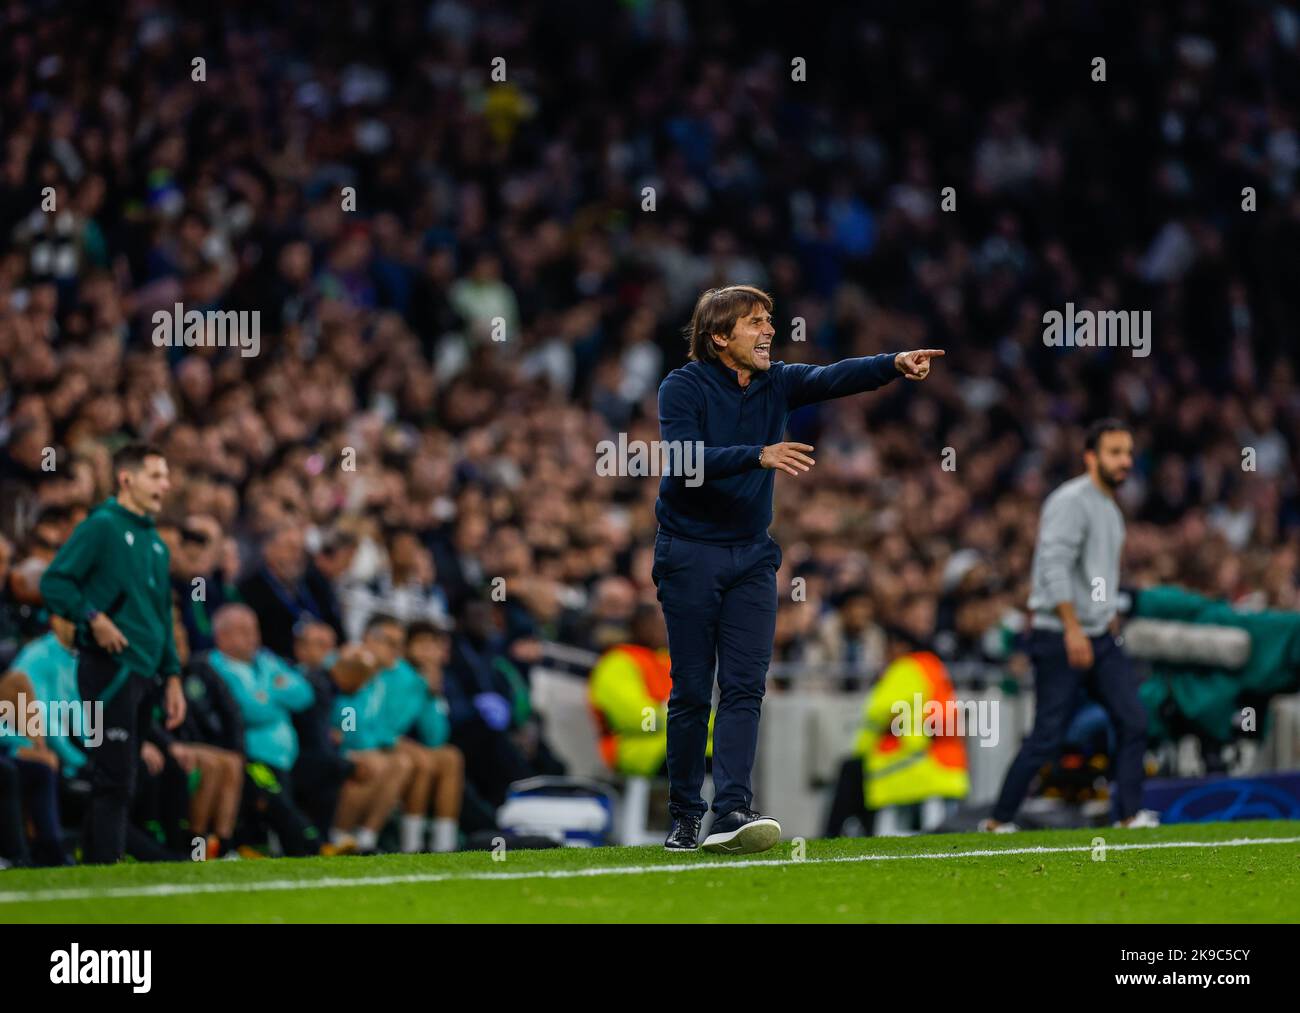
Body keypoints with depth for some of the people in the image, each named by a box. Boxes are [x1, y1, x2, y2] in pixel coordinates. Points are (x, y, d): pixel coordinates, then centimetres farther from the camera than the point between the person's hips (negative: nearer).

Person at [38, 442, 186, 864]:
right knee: (115, 781, -12)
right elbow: (54, 582, -11)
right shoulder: (102, 526, -6)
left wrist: (172, 677, 21)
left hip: (141, 672, 8)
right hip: (109, 668, -8)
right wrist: (92, 616, -22)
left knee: (116, 783, 10)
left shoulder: (155, 542, 19)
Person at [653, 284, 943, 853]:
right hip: (690, 554, -4)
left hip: (752, 555, 4)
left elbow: (833, 379, -14)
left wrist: (894, 364, -32)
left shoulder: (776, 384, 4)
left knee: (745, 687, -8)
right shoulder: (683, 388, -9)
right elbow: (685, 460, -23)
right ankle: (684, 816, 8)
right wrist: (759, 456, -35)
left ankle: (731, 811, -16)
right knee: (692, 692, -1)